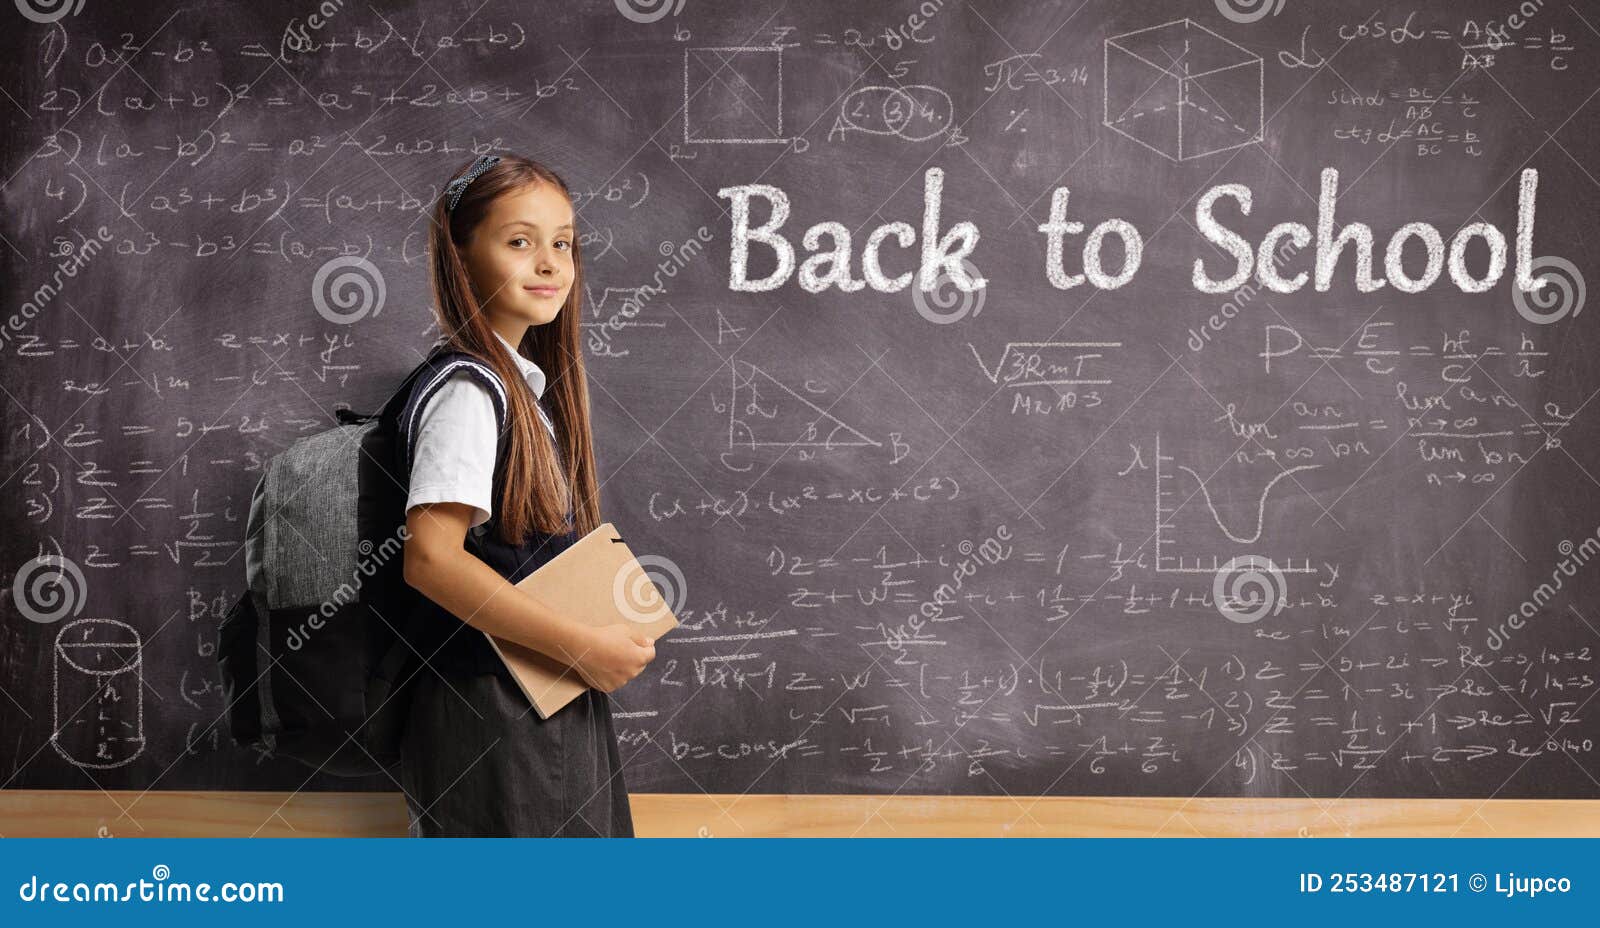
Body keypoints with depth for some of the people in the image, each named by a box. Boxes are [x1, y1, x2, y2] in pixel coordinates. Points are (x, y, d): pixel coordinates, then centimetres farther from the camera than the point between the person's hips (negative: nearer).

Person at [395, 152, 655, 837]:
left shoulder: (528, 383, 12)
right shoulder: (468, 392, -16)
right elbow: (431, 556, -26)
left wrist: (612, 635, 5)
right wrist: (581, 645, -22)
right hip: (491, 716, -9)